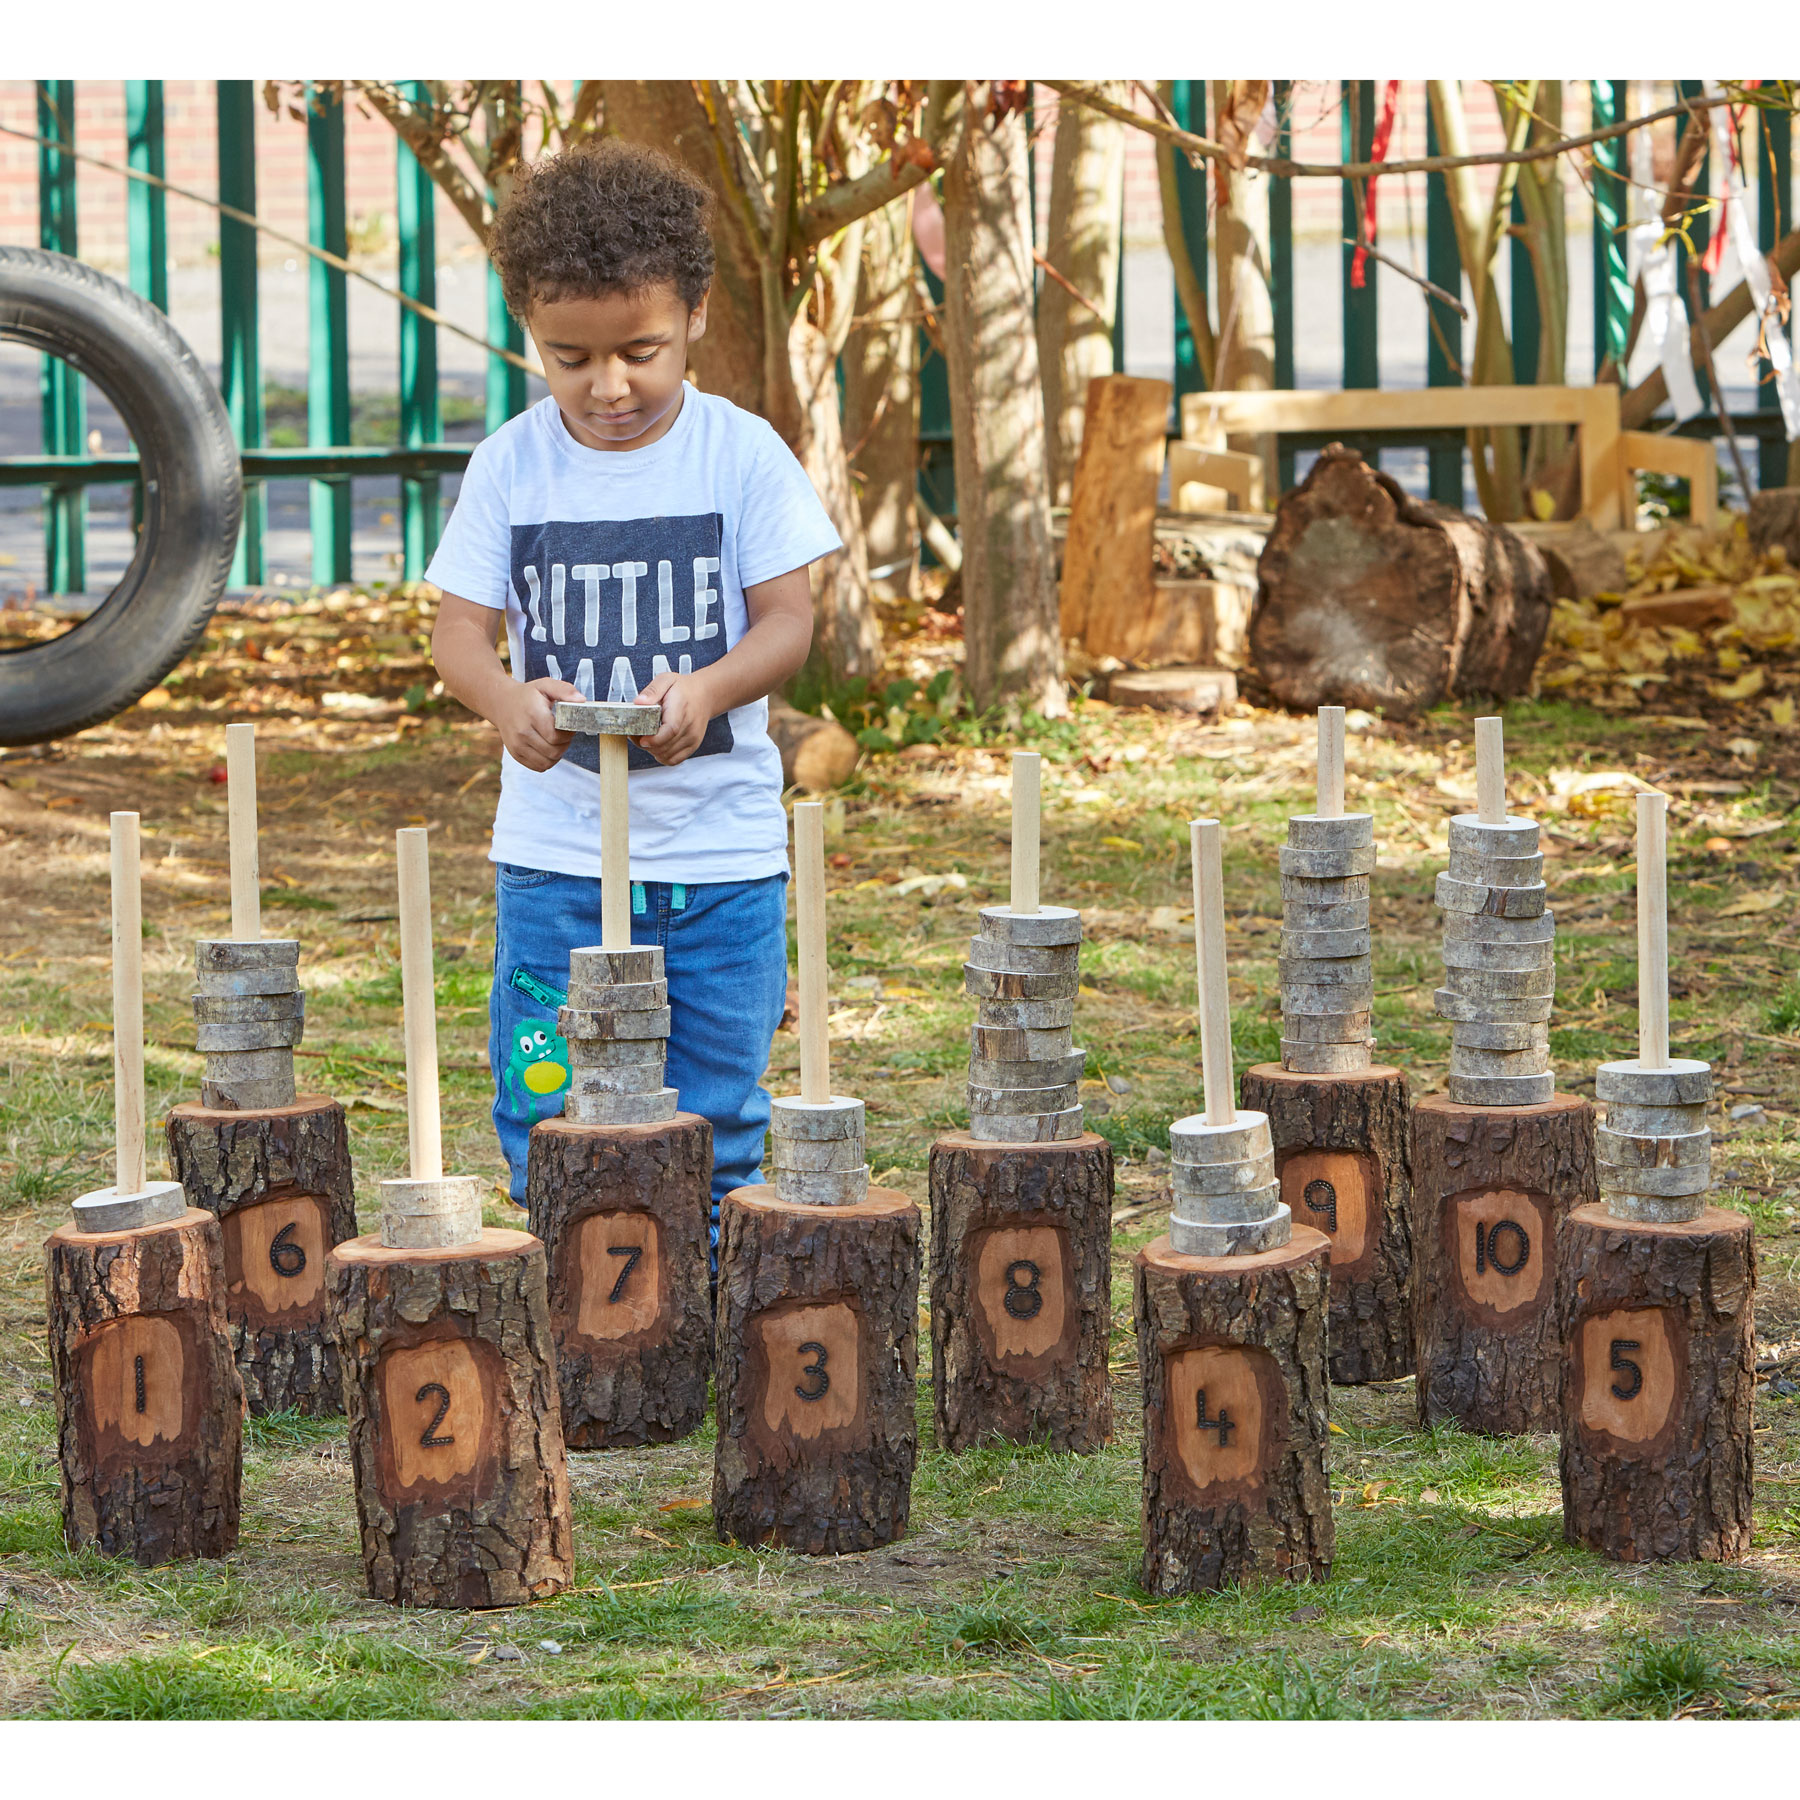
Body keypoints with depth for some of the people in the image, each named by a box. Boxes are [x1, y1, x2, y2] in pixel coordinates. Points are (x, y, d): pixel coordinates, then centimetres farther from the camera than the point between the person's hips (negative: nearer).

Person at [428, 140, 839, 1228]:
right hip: (556, 845, 1)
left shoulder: (743, 455, -5)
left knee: (716, 1120, 6)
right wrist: (505, 697, -25)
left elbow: (789, 617, -5)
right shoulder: (512, 465, -1)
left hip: (721, 845, -1)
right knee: (545, 1113, 0)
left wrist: (708, 689, -27)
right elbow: (461, 626, -1)